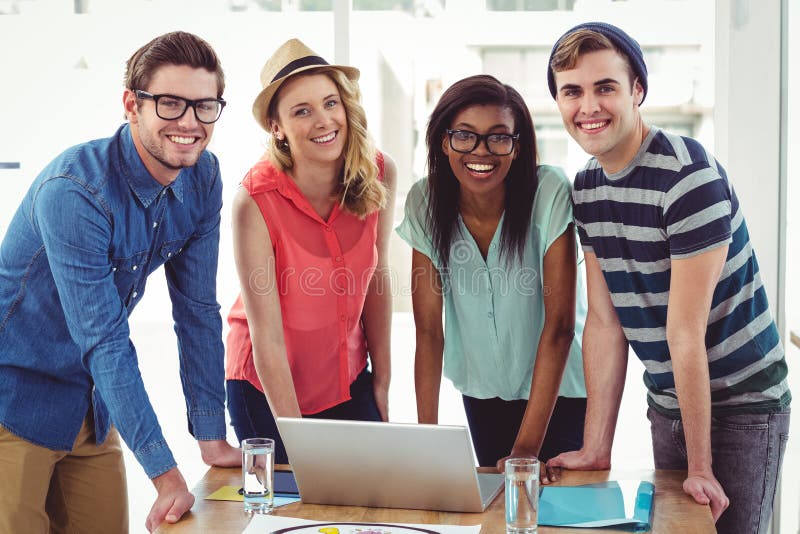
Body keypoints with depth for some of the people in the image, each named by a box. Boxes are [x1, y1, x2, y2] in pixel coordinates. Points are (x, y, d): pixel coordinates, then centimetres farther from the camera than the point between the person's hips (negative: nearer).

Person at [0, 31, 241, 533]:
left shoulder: (203, 179, -5)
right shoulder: (74, 190, -26)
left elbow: (197, 310, 0)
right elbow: (106, 342, -28)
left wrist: (213, 438, -3)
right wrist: (166, 474, -29)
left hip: (91, 402, 6)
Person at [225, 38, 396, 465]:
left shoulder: (378, 176, -11)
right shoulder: (255, 201, -24)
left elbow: (376, 279, 1)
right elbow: (267, 338, -23)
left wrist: (381, 380, 3)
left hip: (349, 380, 4)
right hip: (267, 386, -3)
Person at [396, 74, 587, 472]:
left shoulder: (550, 193, -23)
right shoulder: (426, 202, -14)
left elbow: (559, 324, -22)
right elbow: (428, 328, -10)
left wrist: (527, 447, -23)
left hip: (560, 387, -3)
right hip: (482, 389, 3)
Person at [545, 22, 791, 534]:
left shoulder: (690, 175, -22)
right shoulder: (586, 187, 2)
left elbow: (686, 331, -22)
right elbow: (604, 323, 0)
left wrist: (701, 466, -18)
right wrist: (596, 450, -3)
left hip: (742, 404, -7)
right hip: (666, 404, 7)